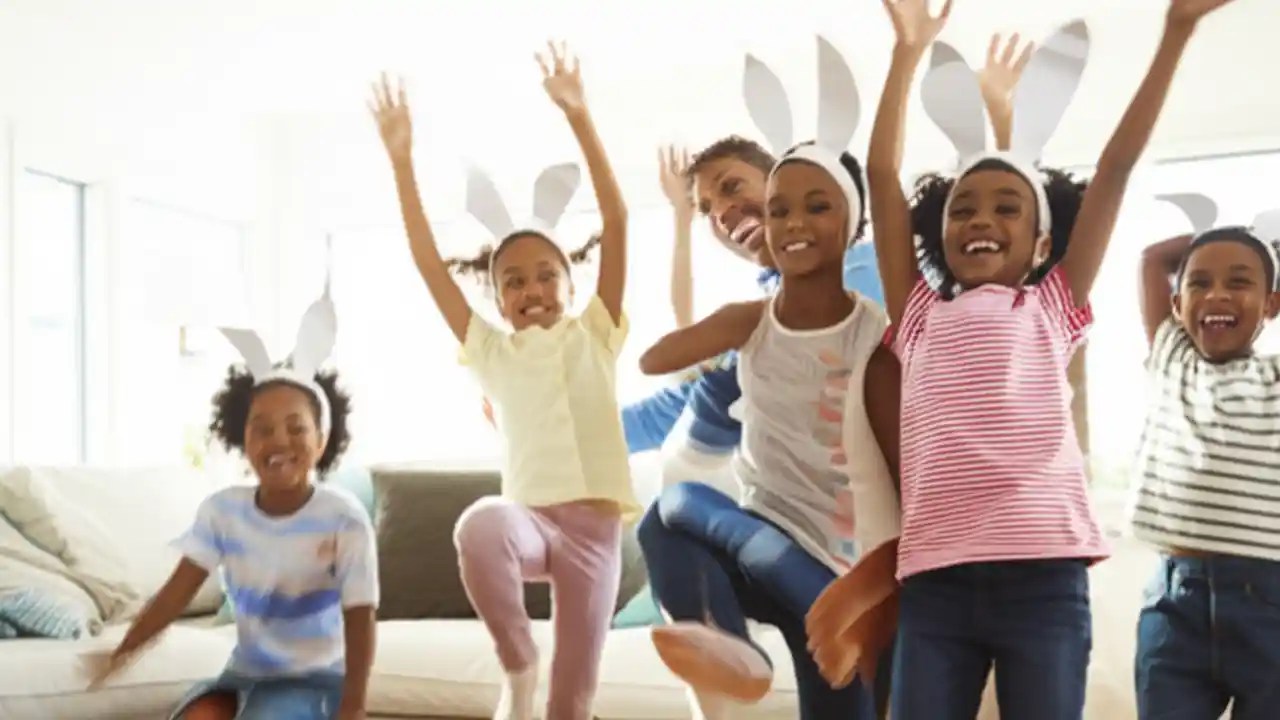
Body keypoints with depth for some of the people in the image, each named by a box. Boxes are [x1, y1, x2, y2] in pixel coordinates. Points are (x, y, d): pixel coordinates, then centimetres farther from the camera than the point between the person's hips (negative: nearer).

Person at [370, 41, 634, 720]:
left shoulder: (595, 334, 5)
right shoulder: (492, 352, 9)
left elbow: (616, 220, -4)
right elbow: (428, 261, 3)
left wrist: (578, 116, -11)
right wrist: (401, 159, -3)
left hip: (593, 523, 0)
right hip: (527, 514, 0)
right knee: (480, 525, -36)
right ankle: (517, 666, -14)